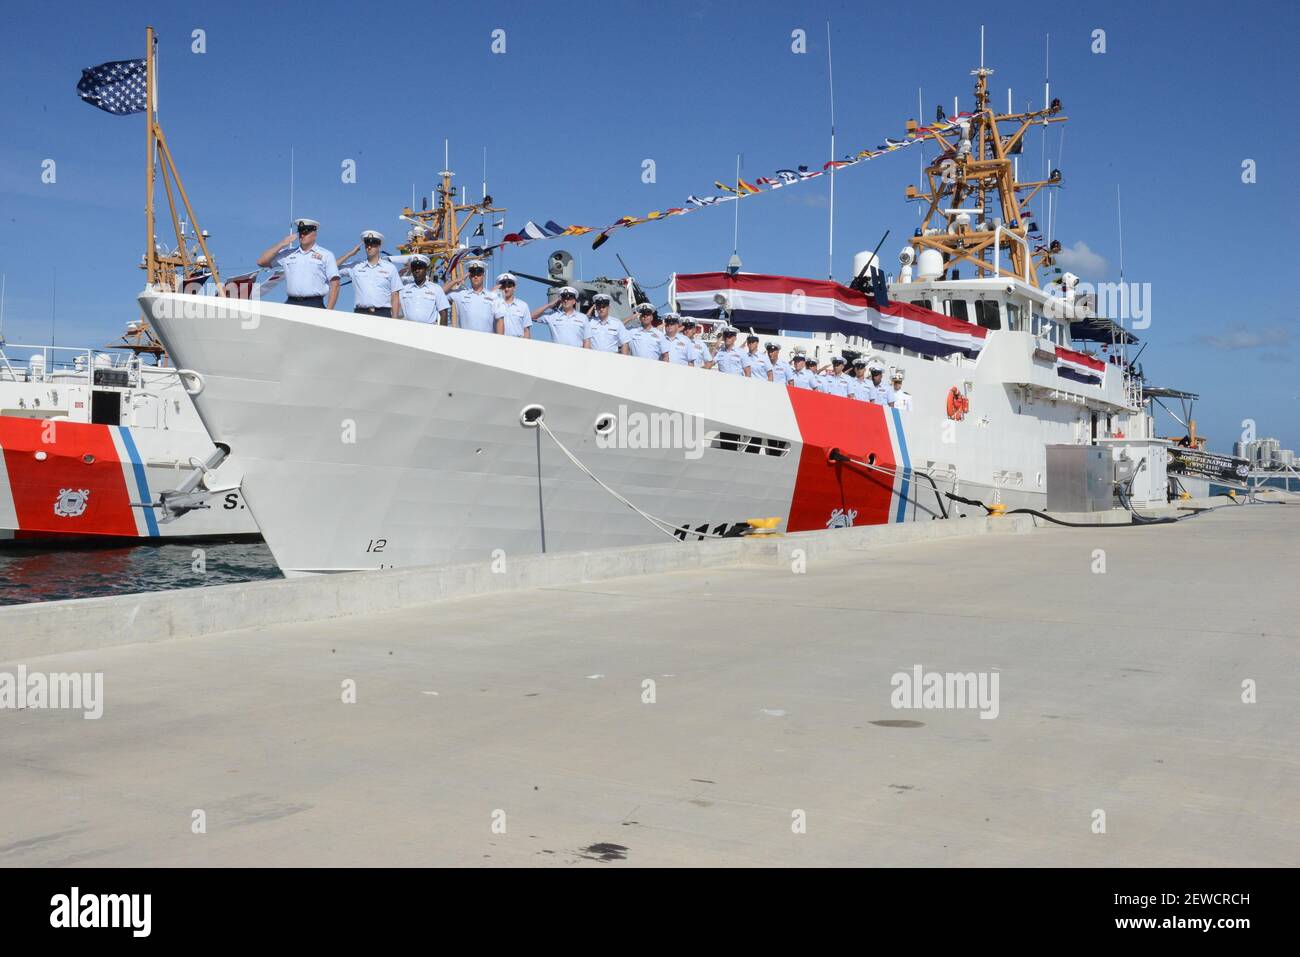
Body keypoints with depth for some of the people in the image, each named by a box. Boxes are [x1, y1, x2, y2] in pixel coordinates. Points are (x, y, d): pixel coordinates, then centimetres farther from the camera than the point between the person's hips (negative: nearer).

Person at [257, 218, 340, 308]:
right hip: (291, 304, 3)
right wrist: (281, 244, 8)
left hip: (314, 305, -3)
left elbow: (335, 284, 3)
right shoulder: (287, 254, 17)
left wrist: (328, 311, -7)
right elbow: (261, 262, 16)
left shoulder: (326, 255, 9)